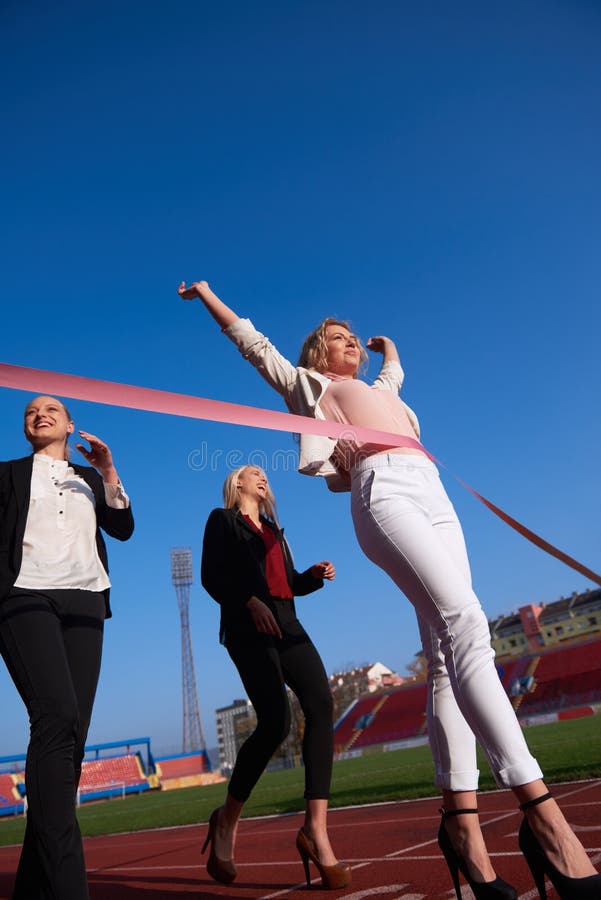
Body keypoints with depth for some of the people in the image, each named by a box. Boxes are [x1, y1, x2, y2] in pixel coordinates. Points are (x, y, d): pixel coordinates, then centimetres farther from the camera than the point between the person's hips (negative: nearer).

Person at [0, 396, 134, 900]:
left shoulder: (89, 477, 25)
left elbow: (123, 529, 12)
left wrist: (109, 473, 1)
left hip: (84, 603, 4)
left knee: (71, 731, -4)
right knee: (57, 717, -23)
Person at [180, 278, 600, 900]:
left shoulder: (375, 392, 40)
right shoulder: (306, 383, 24)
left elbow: (394, 371, 62)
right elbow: (252, 341, 30)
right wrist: (206, 295, 36)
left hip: (434, 497, 7)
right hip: (384, 492, -7)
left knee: (451, 650, -7)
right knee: (467, 624, -27)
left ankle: (461, 819, -9)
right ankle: (540, 812, -33)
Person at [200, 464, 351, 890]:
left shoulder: (274, 529, 28)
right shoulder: (223, 520, 10)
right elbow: (212, 576, -4)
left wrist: (315, 575, 5)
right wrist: (251, 602, -18)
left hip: (287, 626, 6)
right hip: (248, 628, -6)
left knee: (322, 706, -14)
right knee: (276, 721, -19)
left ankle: (316, 830, -15)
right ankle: (228, 820, 4)